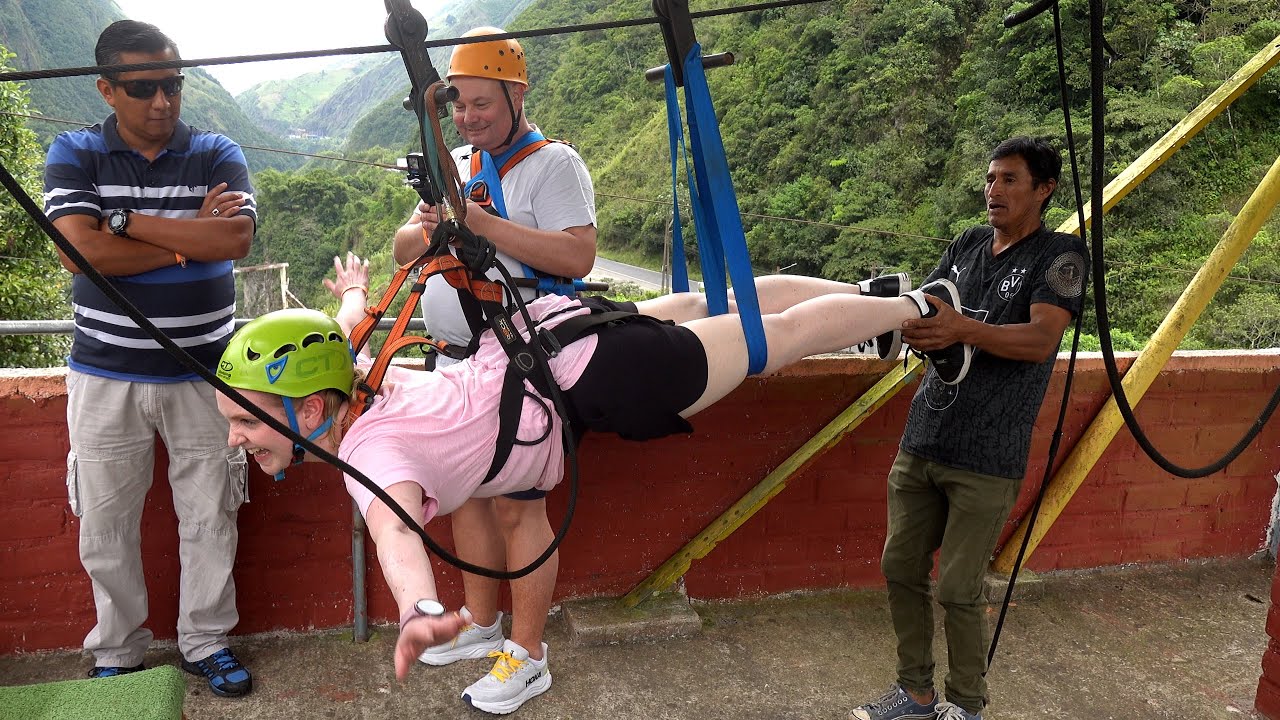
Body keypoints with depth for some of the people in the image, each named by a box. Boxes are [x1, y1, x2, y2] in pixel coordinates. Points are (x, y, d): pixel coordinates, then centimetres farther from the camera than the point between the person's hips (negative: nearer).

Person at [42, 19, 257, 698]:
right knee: (106, 526, 8)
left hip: (203, 371, 0)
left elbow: (235, 239, -16)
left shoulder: (217, 154, 2)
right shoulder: (74, 155, 1)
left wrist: (126, 220, -15)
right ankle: (116, 653, 27)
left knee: (210, 517, 7)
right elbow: (79, 251, -16)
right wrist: (191, 235, -14)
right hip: (106, 376, 0)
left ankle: (206, 642, 25)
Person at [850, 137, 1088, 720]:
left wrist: (964, 329, -34)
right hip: (921, 443, 6)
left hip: (985, 458, -5)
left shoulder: (1060, 255, -3)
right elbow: (926, 311, 11)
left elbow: (1041, 340, -17)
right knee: (901, 570, 10)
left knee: (958, 592, -1)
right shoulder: (966, 245, 14)